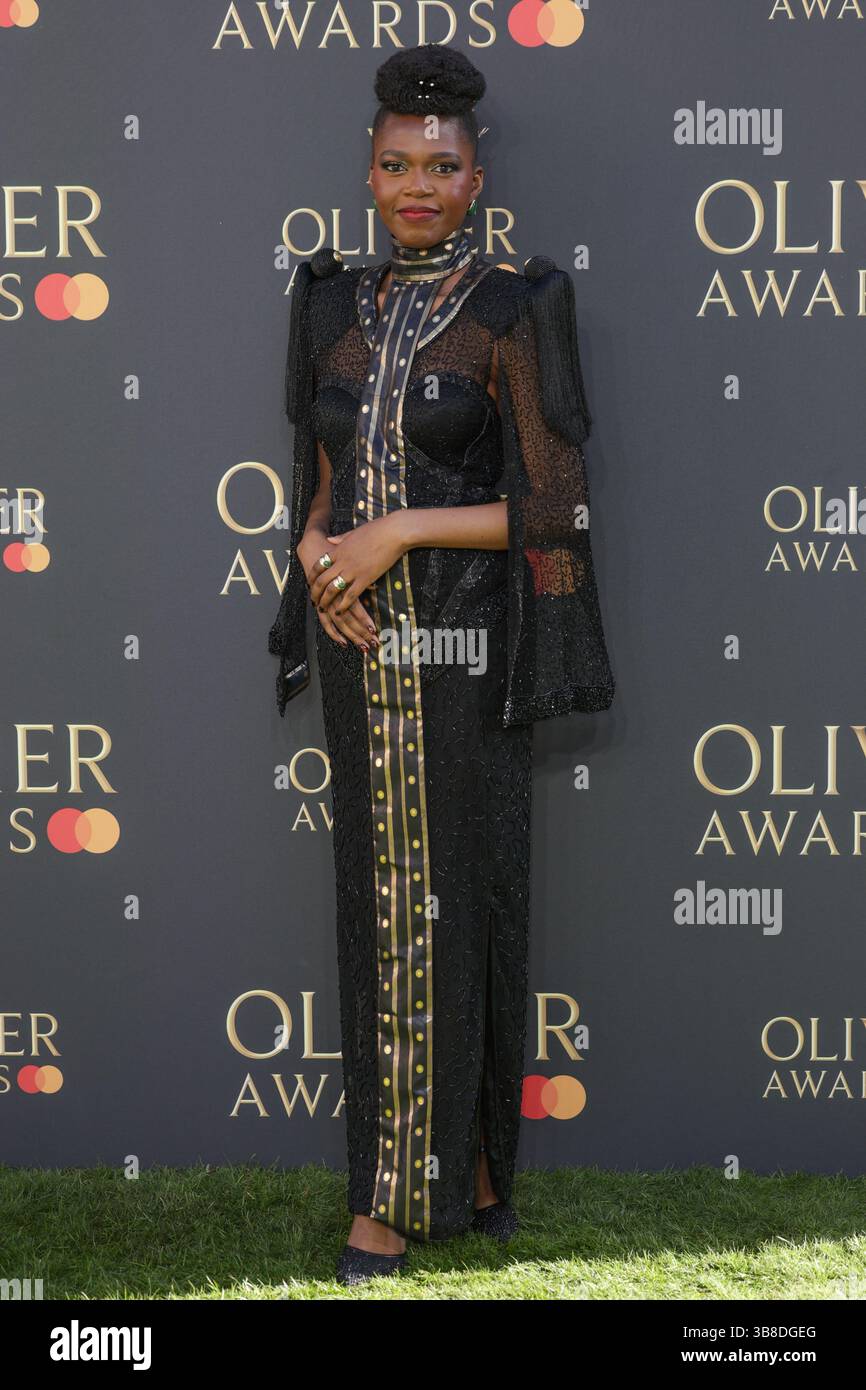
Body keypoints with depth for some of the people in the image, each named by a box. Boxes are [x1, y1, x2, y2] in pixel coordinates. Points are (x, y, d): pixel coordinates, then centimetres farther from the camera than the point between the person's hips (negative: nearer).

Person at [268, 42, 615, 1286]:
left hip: (464, 646, -5)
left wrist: (399, 534, -16)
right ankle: (454, 1171, 22)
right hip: (362, 642, 5)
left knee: (453, 894, 1)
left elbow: (551, 507, -10)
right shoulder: (337, 309, 9)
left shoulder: (512, 314, -7)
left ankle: (417, 1179, 13)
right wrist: (317, 549, -5)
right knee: (381, 896, 9)